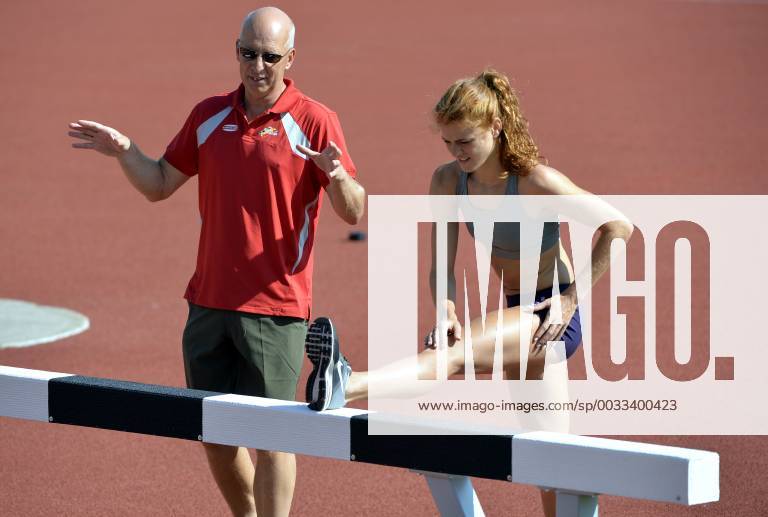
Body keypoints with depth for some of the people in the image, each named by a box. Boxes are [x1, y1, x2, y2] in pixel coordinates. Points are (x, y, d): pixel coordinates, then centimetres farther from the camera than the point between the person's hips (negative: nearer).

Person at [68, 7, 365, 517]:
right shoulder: (209, 116, 8)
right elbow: (160, 185, 17)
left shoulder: (314, 121, -7)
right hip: (209, 301, 5)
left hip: (276, 306, -5)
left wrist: (337, 176, -30)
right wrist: (125, 151, -1)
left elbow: (355, 213, -9)